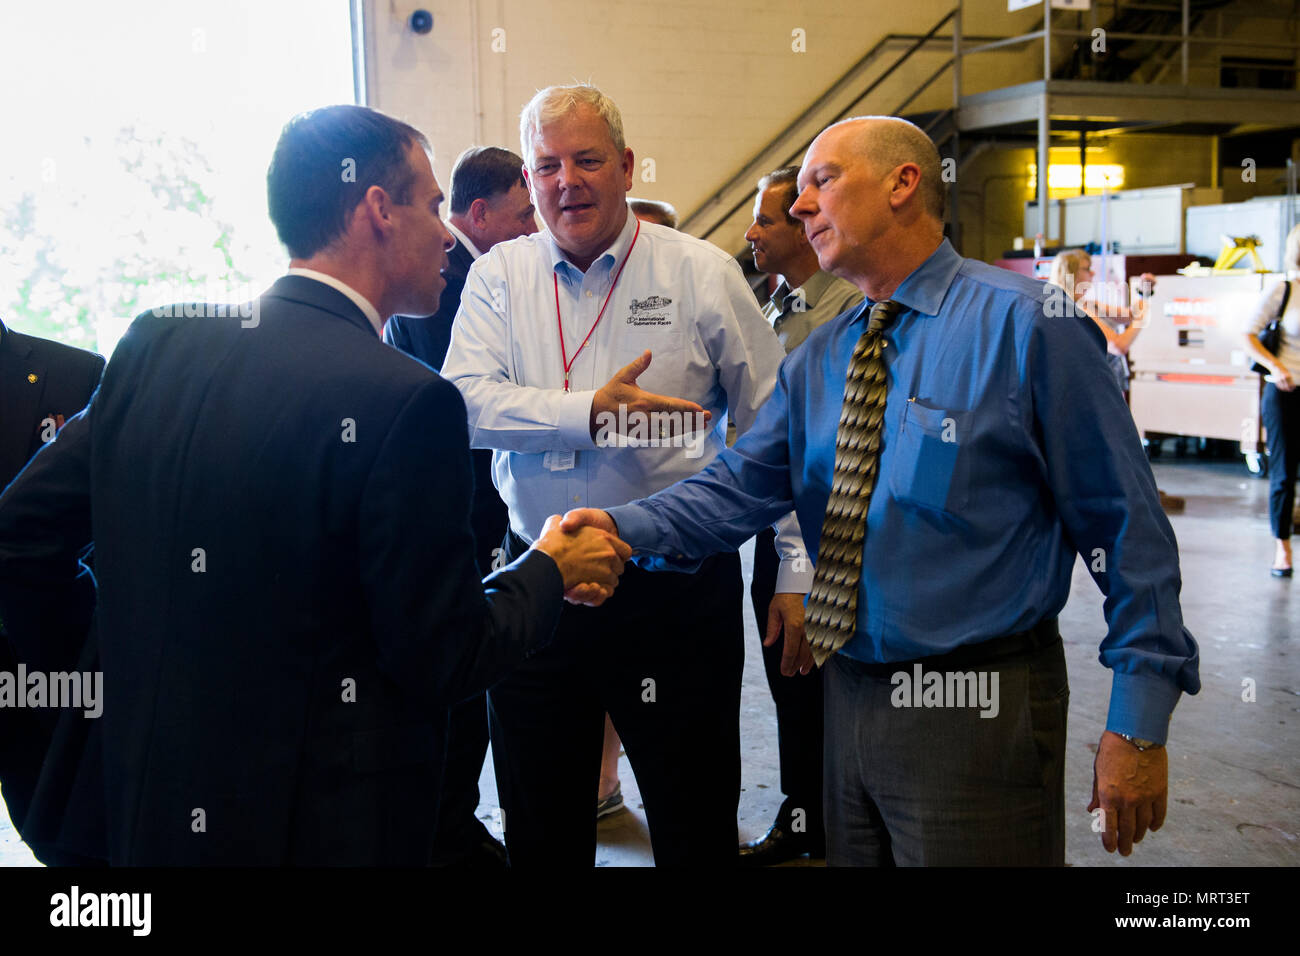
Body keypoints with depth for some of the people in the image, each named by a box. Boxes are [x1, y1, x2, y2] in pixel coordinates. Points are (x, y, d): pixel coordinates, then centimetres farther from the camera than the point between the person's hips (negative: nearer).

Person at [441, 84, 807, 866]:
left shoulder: (702, 274, -2)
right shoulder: (497, 278, 5)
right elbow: (467, 402, -9)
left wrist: (799, 572, -4)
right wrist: (586, 412, -22)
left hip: (677, 587, -2)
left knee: (697, 830, 8)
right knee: (540, 833, 16)